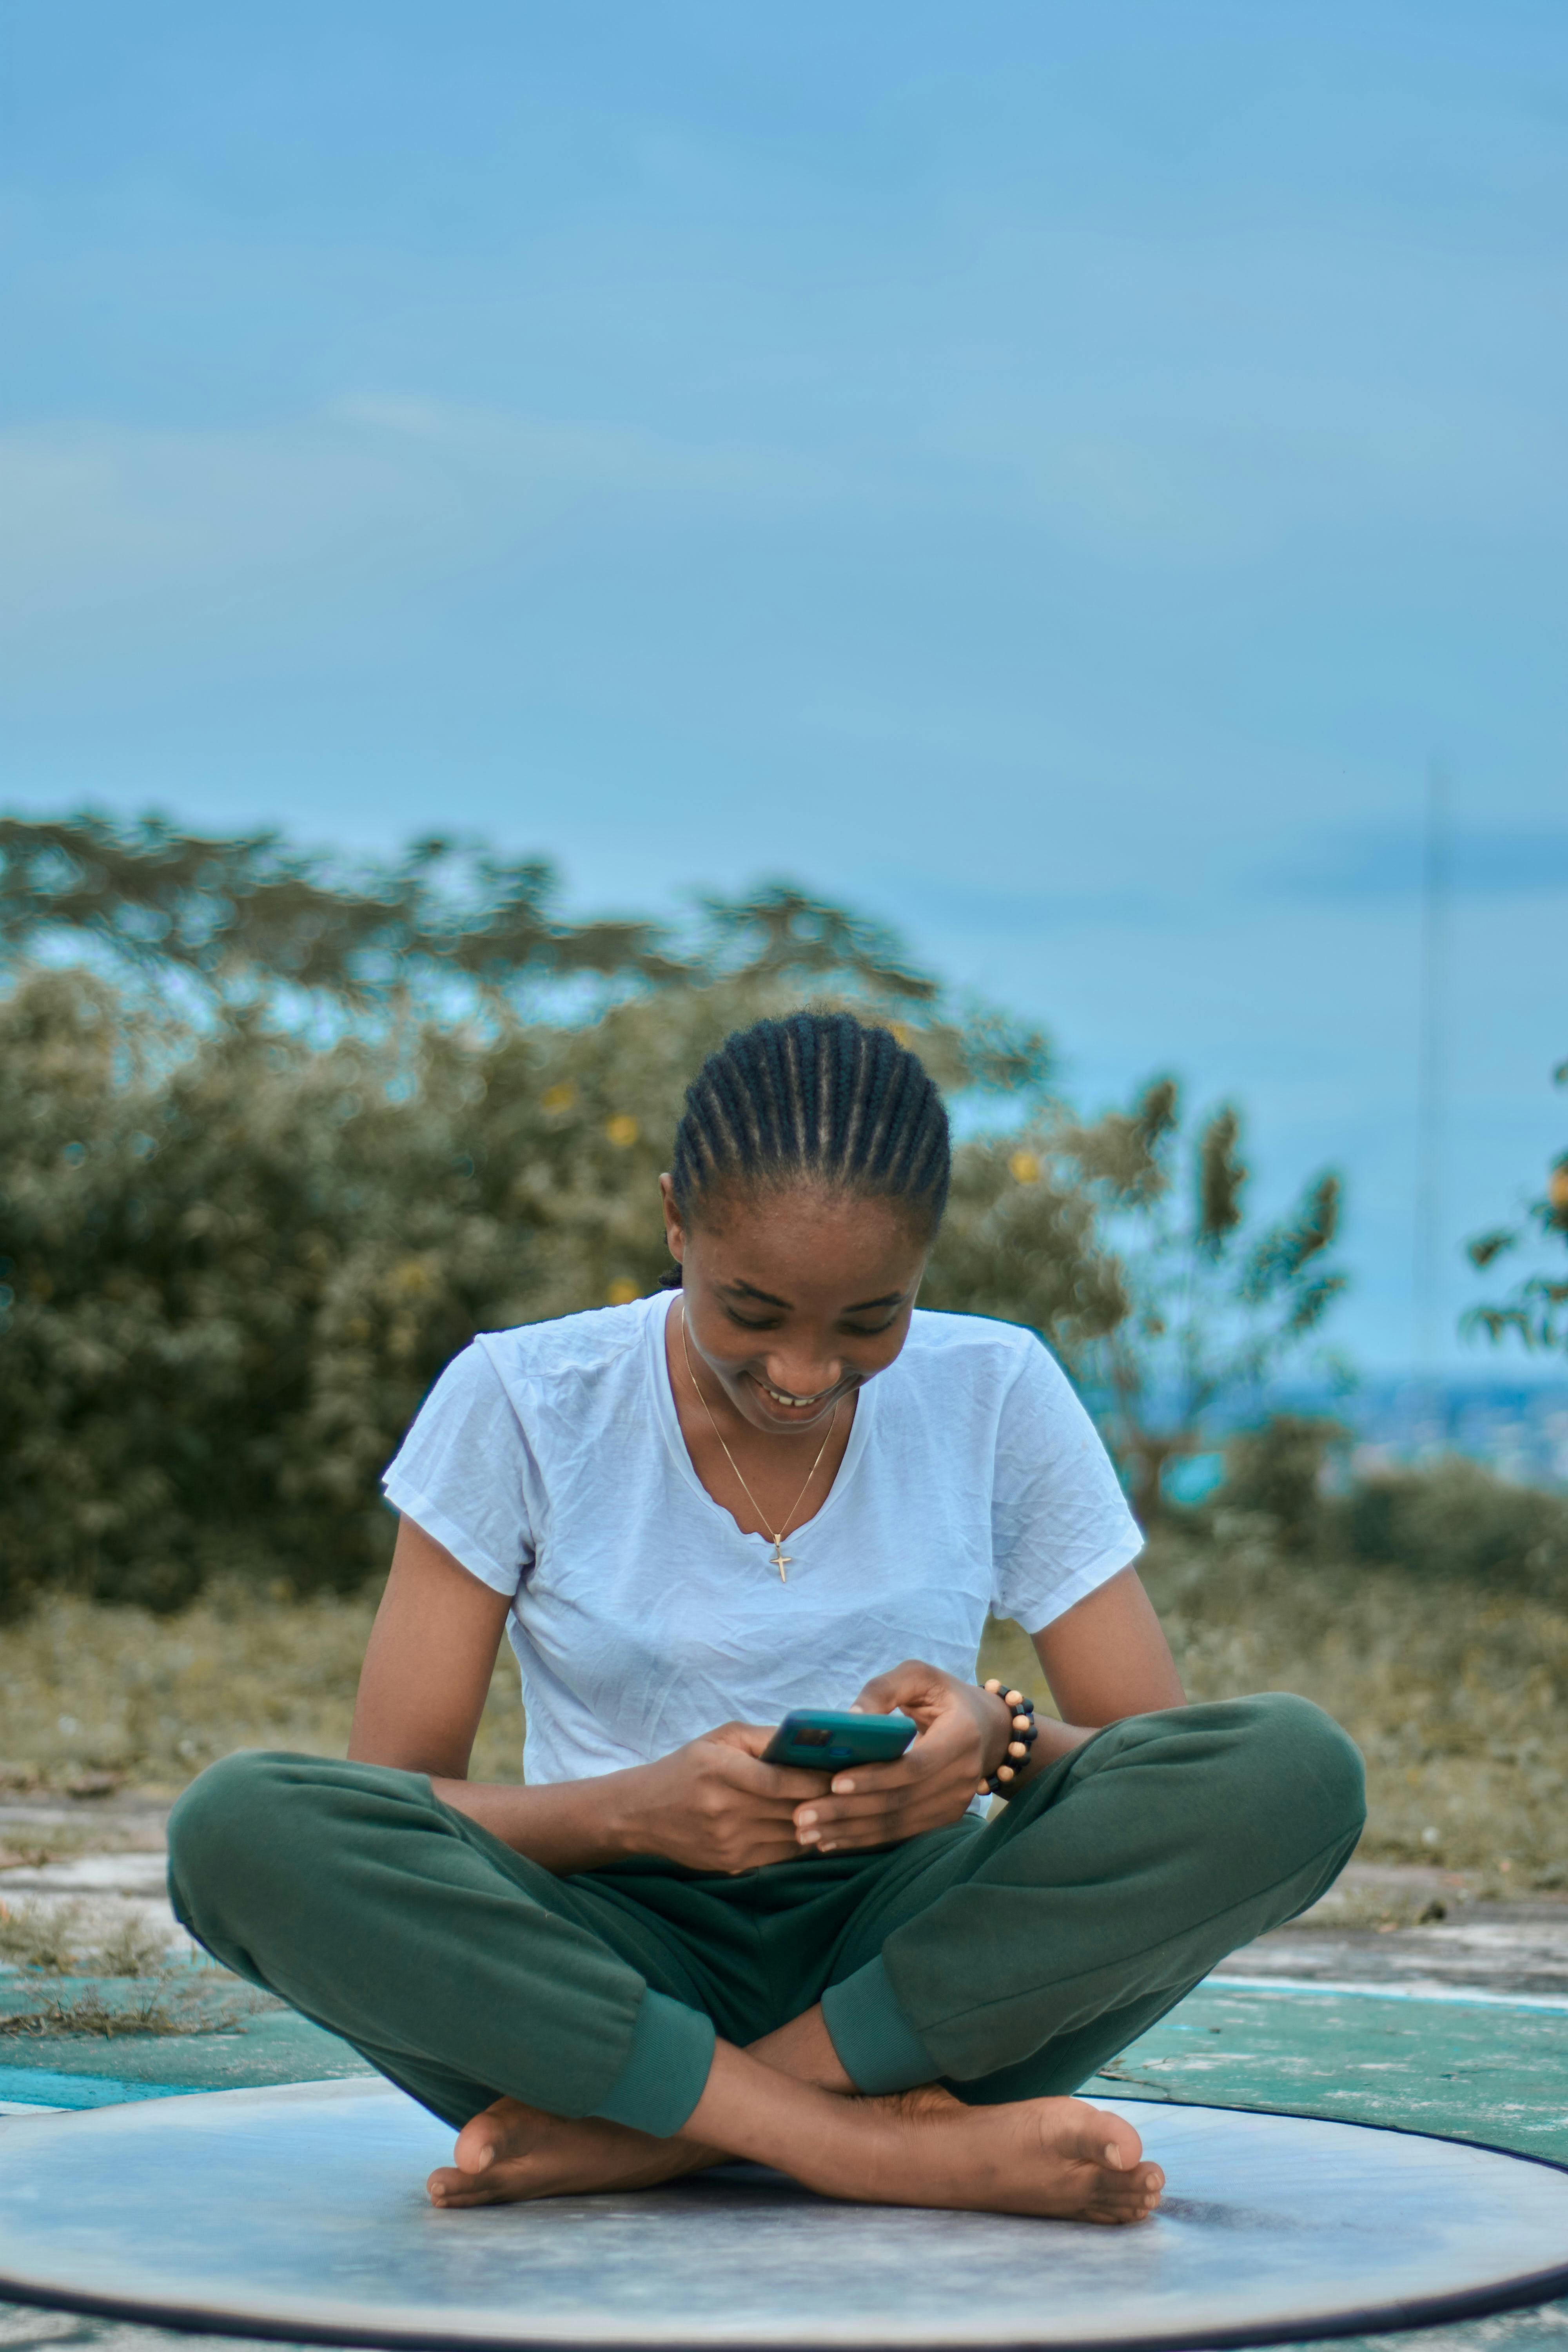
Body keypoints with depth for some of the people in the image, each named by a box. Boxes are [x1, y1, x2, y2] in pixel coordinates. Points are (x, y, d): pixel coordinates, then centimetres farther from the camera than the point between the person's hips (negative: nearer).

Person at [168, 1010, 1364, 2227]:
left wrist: (1004, 1743, -22)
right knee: (239, 1826, -29)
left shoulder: (998, 1399, 2)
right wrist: (634, 1811, -25)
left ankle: (628, 2138, -24)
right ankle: (894, 2150, -31)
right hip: (613, 1975, -1)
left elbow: (1171, 1779, 1)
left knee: (1299, 1769, -26)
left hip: (915, 1968, 1)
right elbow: (383, 1804, -5)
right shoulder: (520, 1405, -2)